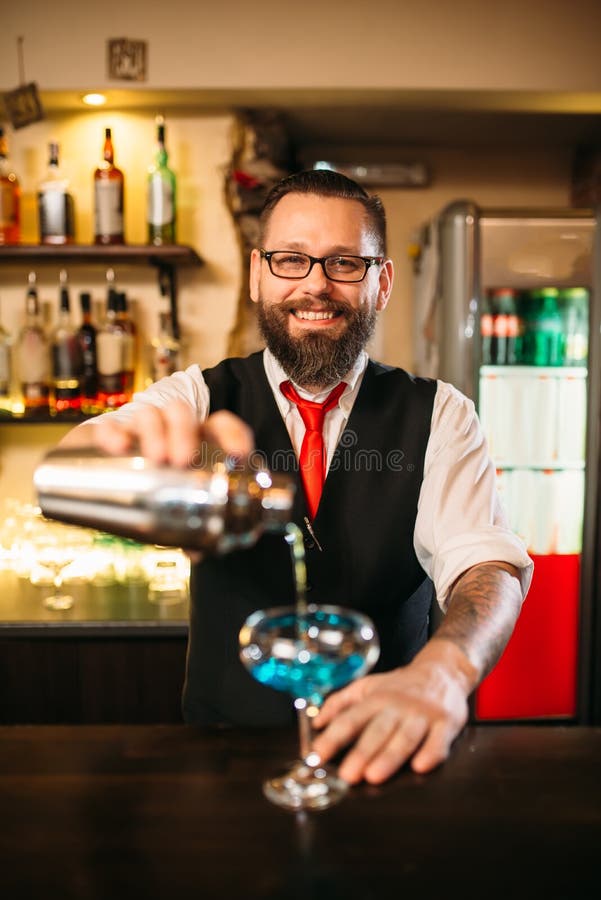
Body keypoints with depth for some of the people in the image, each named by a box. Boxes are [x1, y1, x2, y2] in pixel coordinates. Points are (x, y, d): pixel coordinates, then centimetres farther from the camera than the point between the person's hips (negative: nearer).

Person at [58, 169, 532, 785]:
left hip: (381, 749, 1)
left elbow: (487, 563, -13)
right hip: (221, 752, -1)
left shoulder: (438, 415, 0)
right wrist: (123, 441, -42)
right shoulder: (199, 398, 0)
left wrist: (442, 671, -35)